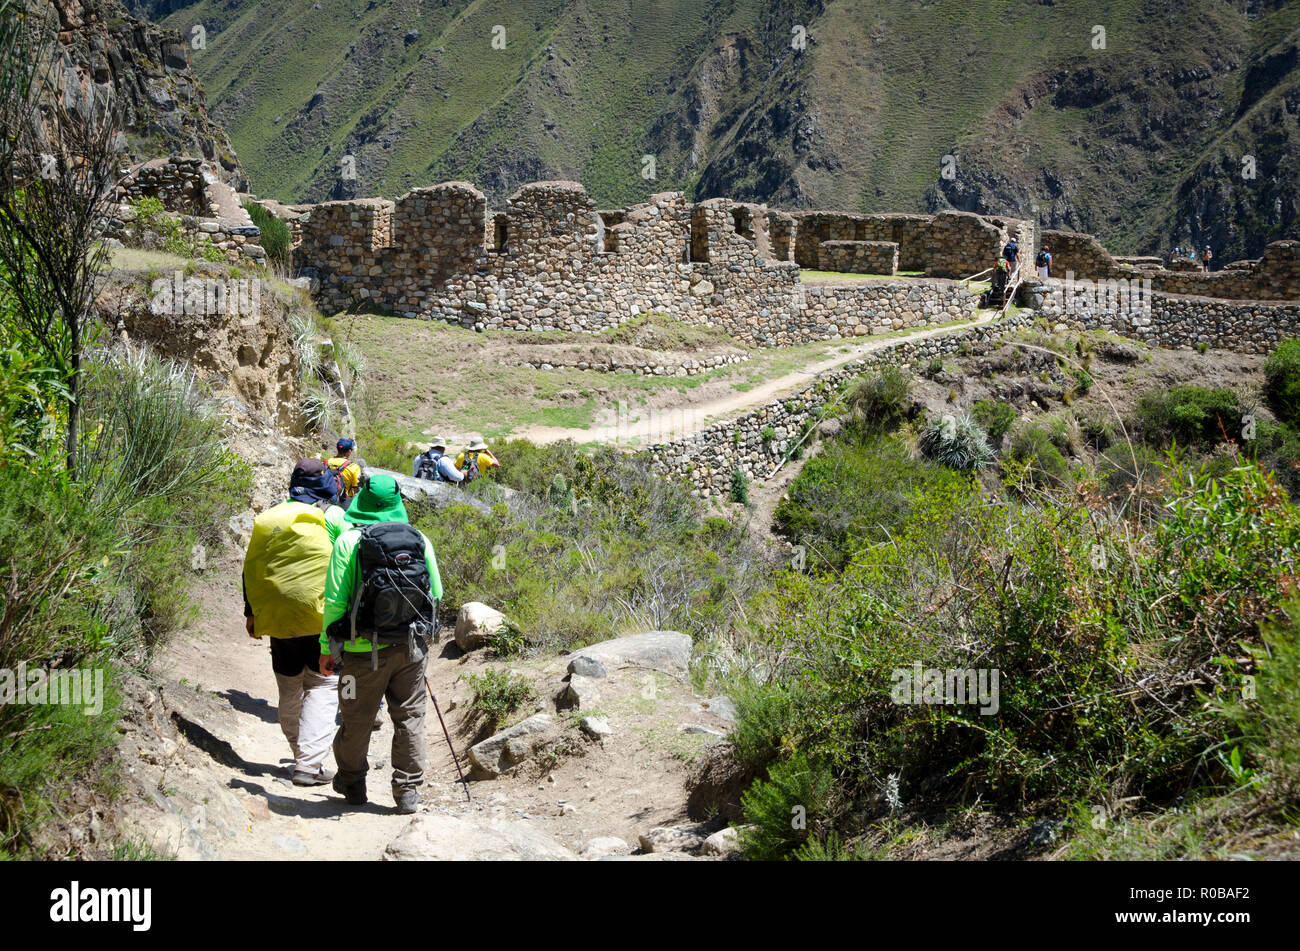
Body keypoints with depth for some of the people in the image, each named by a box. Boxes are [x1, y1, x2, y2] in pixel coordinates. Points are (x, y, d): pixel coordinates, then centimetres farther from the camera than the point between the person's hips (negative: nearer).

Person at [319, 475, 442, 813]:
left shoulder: (349, 541, -9)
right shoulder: (419, 539, 0)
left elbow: (335, 601, -9)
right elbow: (436, 592, 7)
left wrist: (327, 649, 0)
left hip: (365, 650, -2)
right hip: (412, 646, 2)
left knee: (357, 720, 14)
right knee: (410, 718, 12)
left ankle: (352, 782, 30)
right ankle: (408, 792, 14)